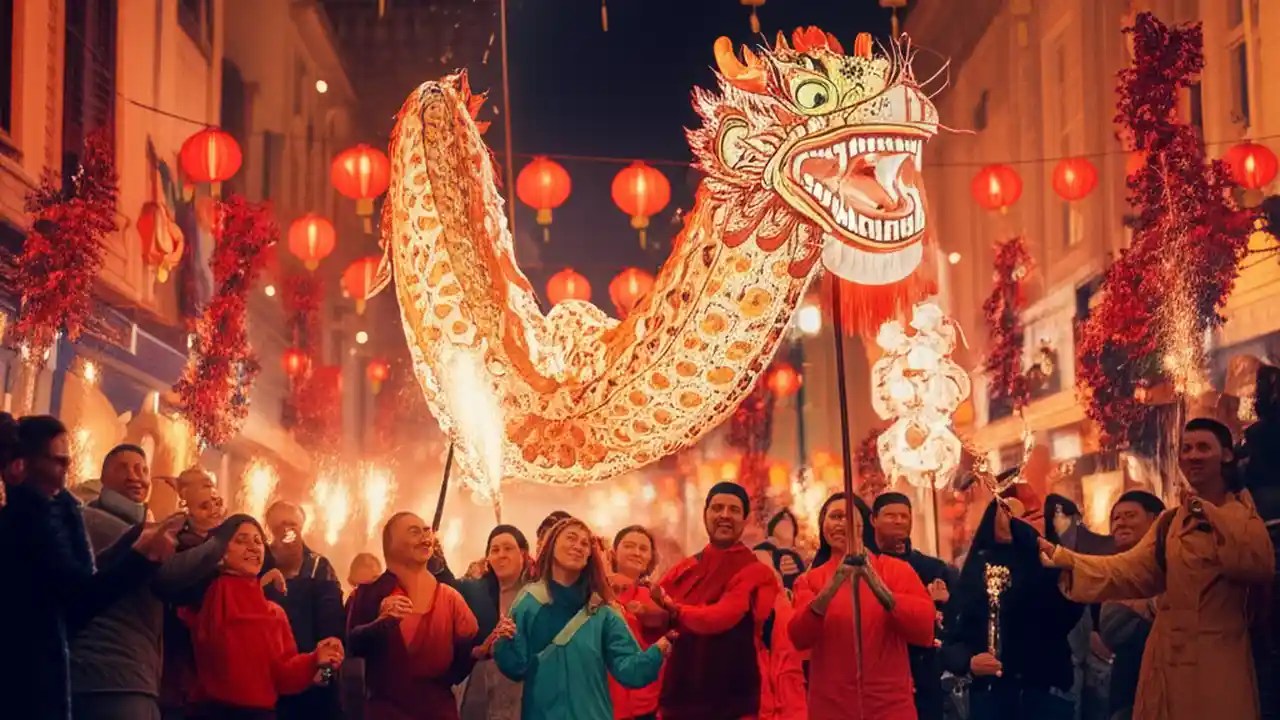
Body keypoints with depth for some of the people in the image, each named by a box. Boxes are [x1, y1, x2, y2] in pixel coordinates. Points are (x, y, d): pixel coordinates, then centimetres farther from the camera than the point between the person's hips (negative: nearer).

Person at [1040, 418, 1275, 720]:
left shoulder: (1243, 512, 2)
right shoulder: (1170, 521, 15)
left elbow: (1261, 566, -18)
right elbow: (1131, 570, 1)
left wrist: (1210, 515, -14)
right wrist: (1063, 559, -10)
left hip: (1221, 657, -4)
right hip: (1170, 656, 4)